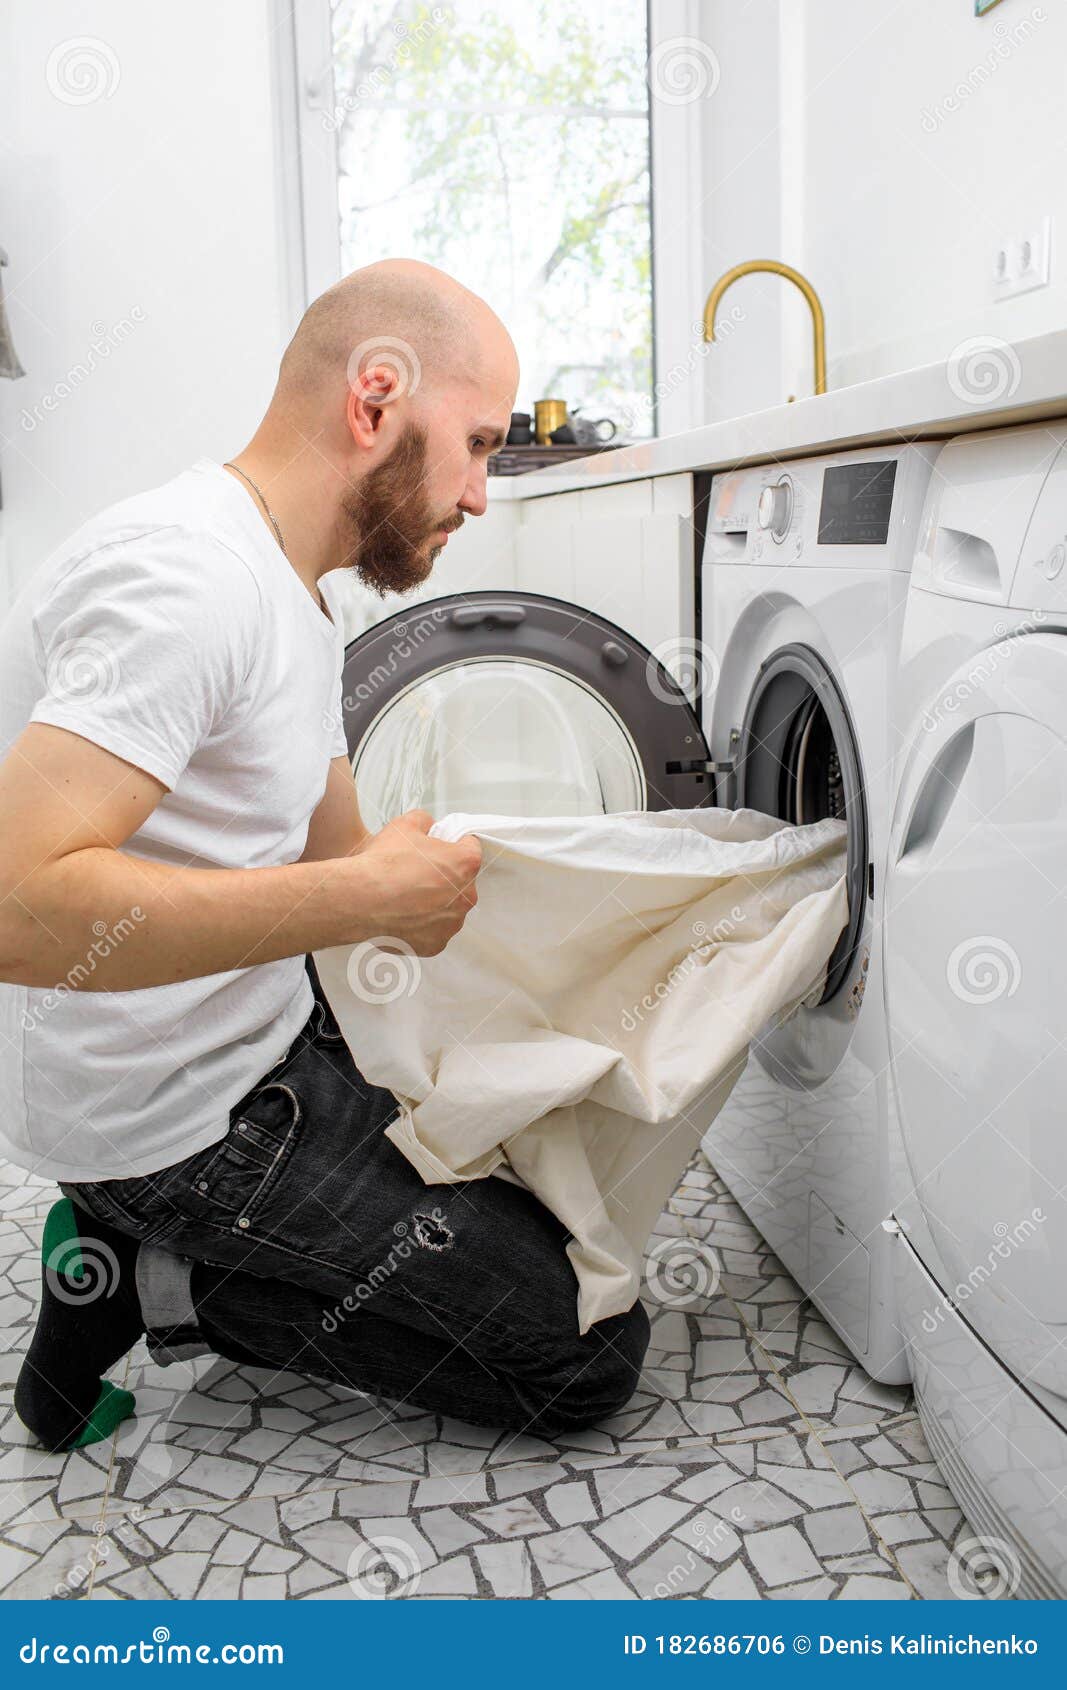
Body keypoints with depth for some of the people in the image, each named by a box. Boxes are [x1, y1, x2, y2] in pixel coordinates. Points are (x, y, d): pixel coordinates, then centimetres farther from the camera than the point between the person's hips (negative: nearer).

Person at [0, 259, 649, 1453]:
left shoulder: (288, 596, 10)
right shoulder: (187, 577, -24)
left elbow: (341, 857, 15)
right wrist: (369, 897, -28)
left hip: (264, 1041, 10)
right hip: (172, 1121, -10)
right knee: (589, 1354, -6)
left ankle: (141, 1257, 13)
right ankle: (158, 1279, 1)